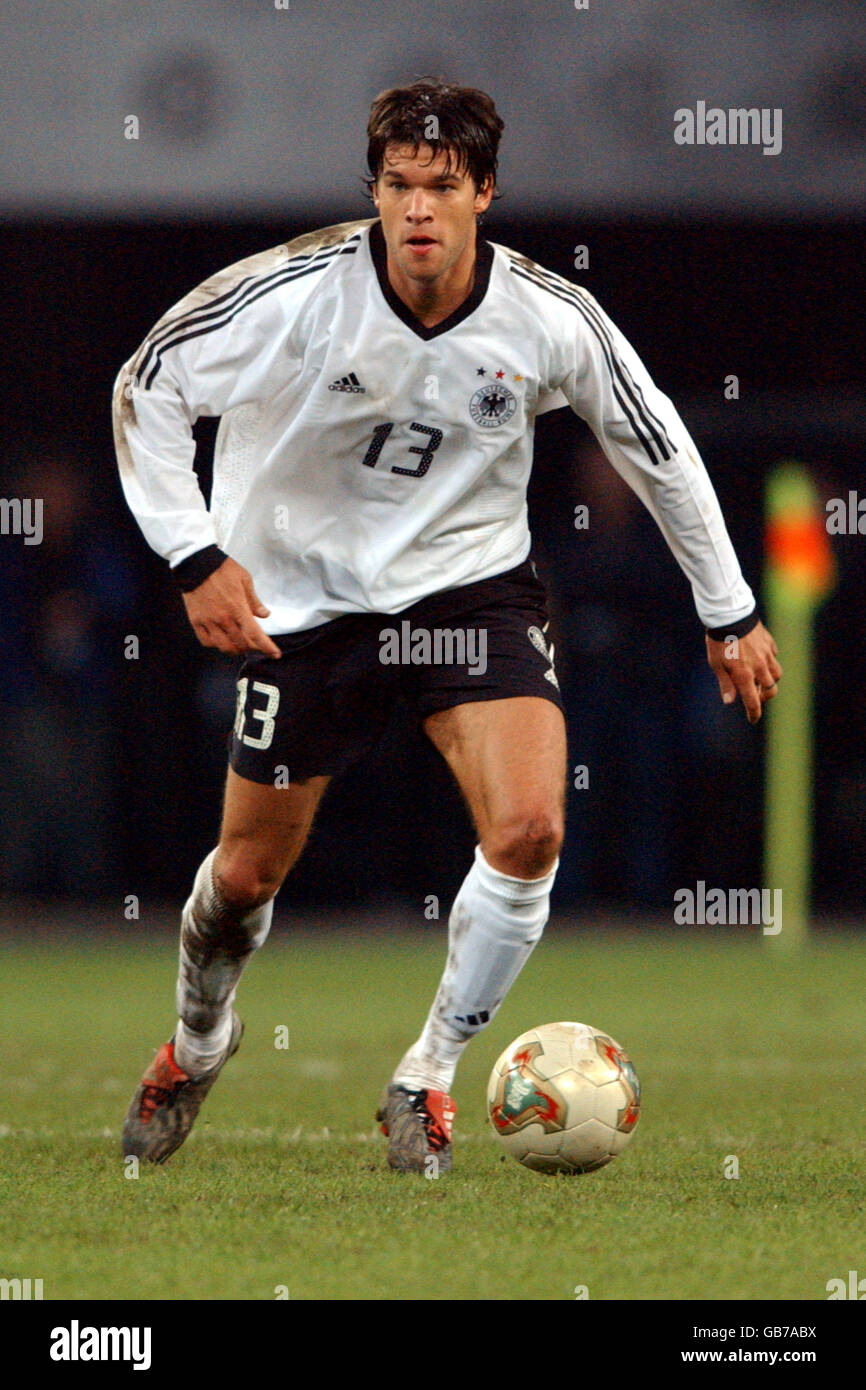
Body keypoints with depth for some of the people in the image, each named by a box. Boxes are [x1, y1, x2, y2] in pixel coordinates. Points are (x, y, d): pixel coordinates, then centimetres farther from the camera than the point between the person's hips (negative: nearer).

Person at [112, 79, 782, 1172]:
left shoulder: (553, 321, -16)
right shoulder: (299, 292, -22)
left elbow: (660, 452, 1)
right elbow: (147, 387, -11)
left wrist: (730, 614, 8)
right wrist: (195, 557, -18)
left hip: (471, 581, 1)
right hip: (306, 594, -1)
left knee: (528, 833, -21)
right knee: (250, 871, 8)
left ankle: (427, 1077, 1)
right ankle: (197, 1045, 42)